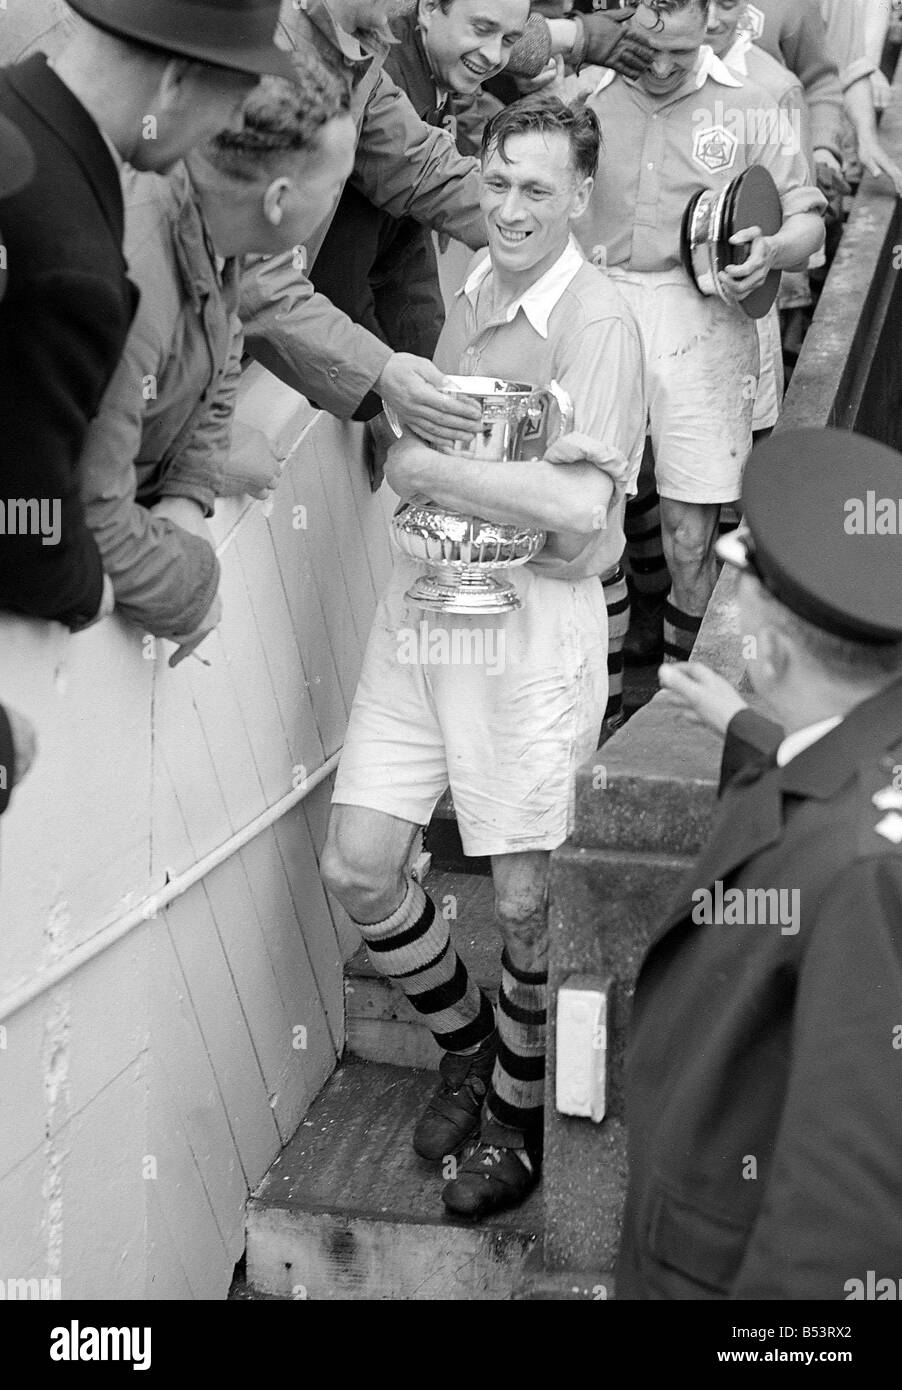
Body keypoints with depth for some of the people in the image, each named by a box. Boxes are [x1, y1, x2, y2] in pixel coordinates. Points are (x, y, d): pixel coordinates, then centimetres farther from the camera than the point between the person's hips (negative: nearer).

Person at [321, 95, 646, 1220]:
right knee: (357, 866, 4)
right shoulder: (458, 291, 9)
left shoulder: (599, 321, -10)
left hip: (536, 617, -6)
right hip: (424, 598, 6)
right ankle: (466, 1044, 31)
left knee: (525, 905, 2)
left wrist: (430, 470, -14)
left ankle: (517, 1124, 26)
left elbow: (579, 507, -21)